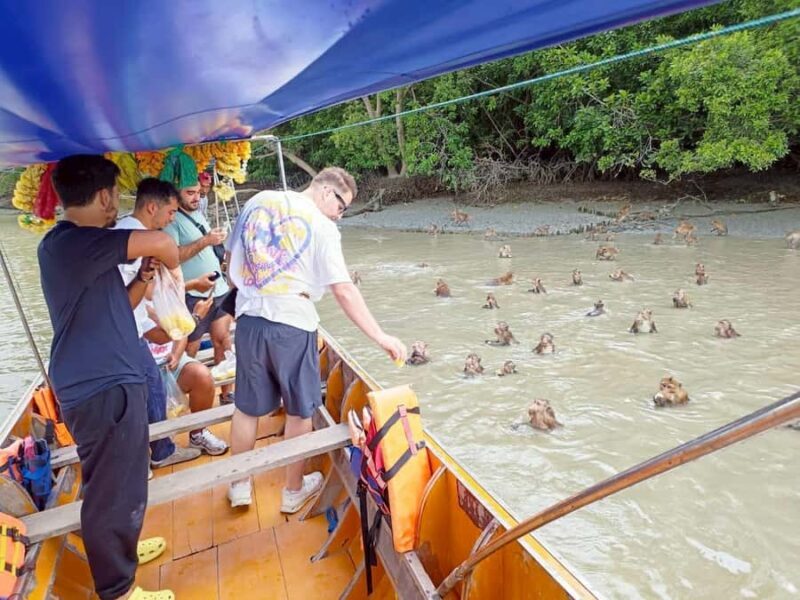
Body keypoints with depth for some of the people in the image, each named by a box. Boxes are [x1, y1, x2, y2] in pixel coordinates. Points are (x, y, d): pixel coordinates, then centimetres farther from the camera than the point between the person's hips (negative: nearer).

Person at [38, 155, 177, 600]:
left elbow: (108, 309, 19)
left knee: (119, 485, 26)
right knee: (113, 492, 5)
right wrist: (172, 263, -7)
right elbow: (160, 242, -30)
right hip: (103, 389, -10)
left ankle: (121, 551, 47)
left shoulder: (78, 246, 13)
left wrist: (142, 282, 2)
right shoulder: (69, 242, -20)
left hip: (105, 382, 11)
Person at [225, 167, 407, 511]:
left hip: (249, 318, 5)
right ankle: (294, 491, 29)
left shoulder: (258, 202, 9)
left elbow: (232, 264, 14)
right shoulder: (322, 226, -7)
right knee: (299, 410, 14)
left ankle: (239, 486, 35)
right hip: (292, 324, -5)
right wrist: (380, 337, -10)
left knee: (247, 407, 19)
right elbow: (343, 290, -14)